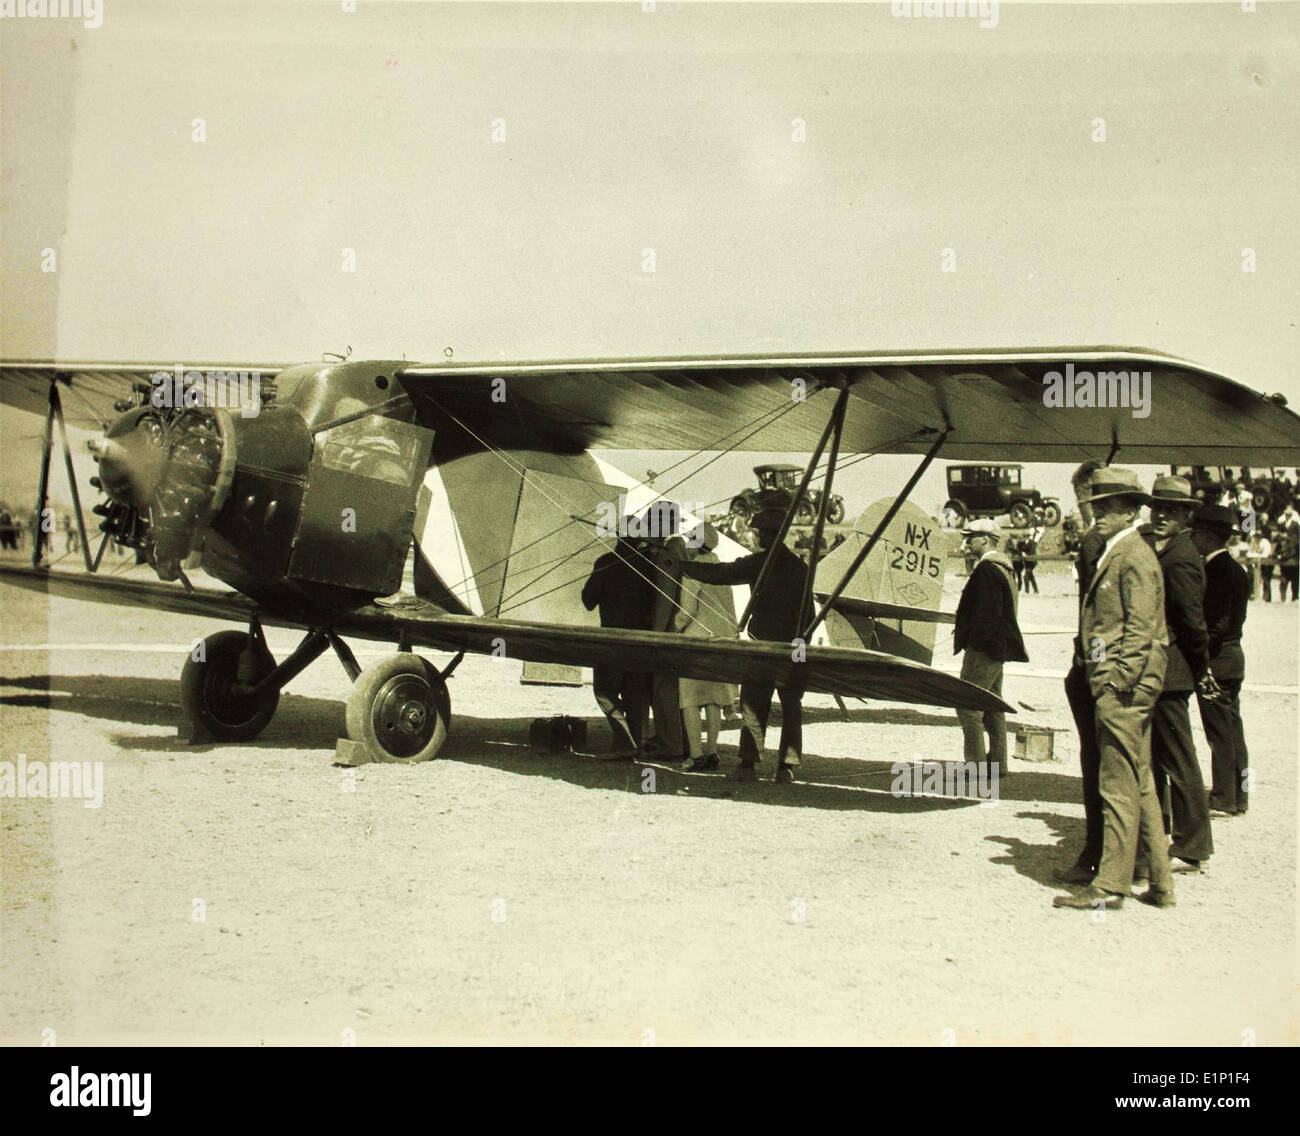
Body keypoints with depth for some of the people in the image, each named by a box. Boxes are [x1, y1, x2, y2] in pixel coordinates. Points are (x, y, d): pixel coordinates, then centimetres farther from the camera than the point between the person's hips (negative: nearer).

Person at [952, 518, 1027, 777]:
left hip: (984, 649, -11)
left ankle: (976, 763, -8)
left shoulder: (986, 569, -16)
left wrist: (971, 639, -19)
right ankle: (997, 763, 18)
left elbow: (988, 611, -23)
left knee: (968, 706, -8)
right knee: (993, 706, 14)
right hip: (998, 648, 11)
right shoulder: (1002, 568, 16)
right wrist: (965, 629, 17)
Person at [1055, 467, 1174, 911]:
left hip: (1124, 687, -10)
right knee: (1139, 783, 13)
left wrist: (1117, 682, -20)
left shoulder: (1135, 557, -11)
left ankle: (1110, 885, -2)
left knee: (1118, 786, -6)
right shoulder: (1112, 555, 19)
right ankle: (1160, 885, 19)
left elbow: (1140, 629, -17)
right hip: (1123, 687, 10)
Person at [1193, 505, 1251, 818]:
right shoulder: (1235, 569, 12)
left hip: (1216, 660, -10)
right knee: (1232, 730, 14)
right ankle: (1237, 796, 21)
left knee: (1221, 733, -3)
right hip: (1232, 655, 10)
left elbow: (1217, 623, -22)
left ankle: (1224, 800, 3)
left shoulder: (1215, 570, -18)